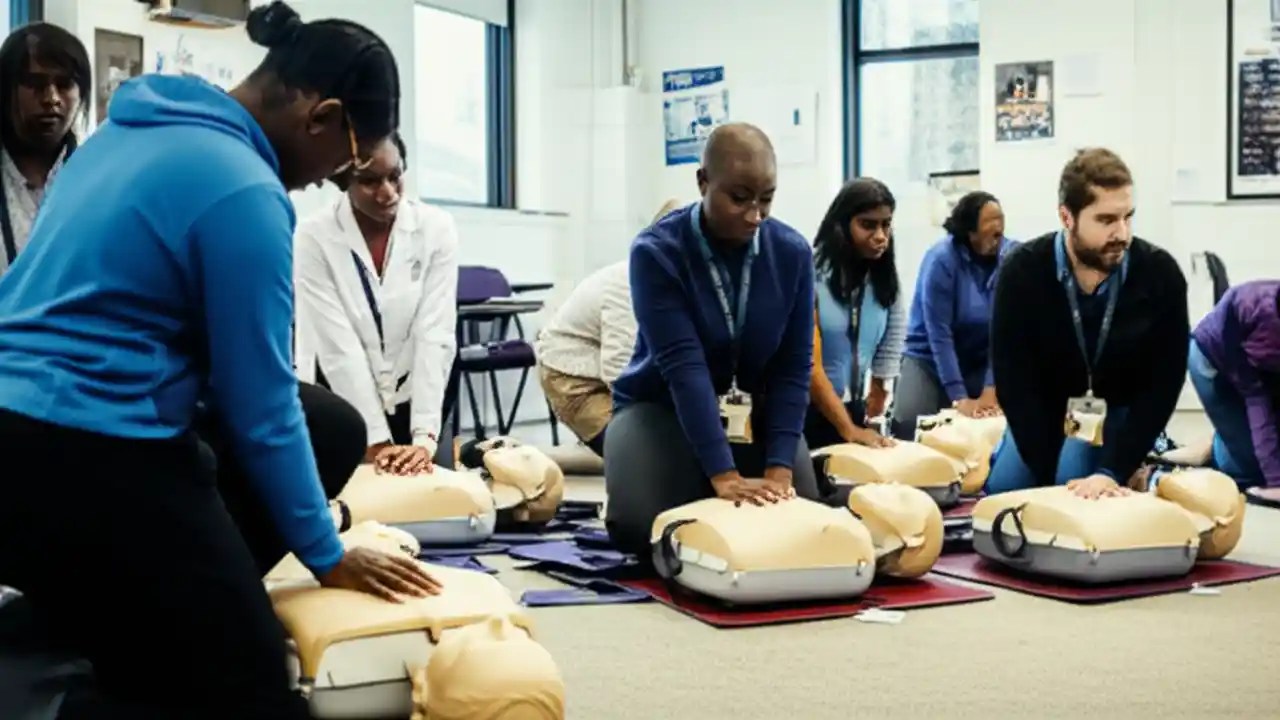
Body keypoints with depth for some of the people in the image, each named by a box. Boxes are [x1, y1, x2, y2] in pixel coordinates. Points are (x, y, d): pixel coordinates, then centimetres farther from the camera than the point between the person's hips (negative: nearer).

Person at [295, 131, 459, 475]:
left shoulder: (436, 228, -12)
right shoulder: (314, 238, -17)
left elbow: (435, 336, -17)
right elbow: (338, 347, -20)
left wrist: (425, 437, -25)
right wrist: (377, 443, -25)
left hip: (415, 400, 2)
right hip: (344, 403, -1)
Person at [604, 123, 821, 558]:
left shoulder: (793, 252, -10)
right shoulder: (656, 252, -21)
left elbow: (792, 366, -11)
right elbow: (683, 366, -29)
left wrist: (779, 468, -23)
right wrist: (724, 475, -37)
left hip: (755, 411, 3)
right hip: (662, 406, -3)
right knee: (642, 528, -26)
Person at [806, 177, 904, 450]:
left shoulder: (885, 279, 2)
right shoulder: (813, 272, -15)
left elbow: (888, 353, 10)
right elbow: (808, 363, -17)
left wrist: (872, 417, 8)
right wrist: (848, 429, -18)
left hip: (851, 409, 5)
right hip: (804, 412, -5)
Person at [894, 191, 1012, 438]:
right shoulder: (941, 259, -18)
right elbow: (939, 334, -21)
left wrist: (991, 390, -20)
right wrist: (959, 399, -25)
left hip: (982, 365, 2)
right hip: (929, 361, -2)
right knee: (909, 426, -18)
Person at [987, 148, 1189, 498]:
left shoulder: (1160, 274, -23)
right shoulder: (1022, 272, -24)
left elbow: (1162, 385, -18)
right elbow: (1014, 383, -20)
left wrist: (1113, 472, -27)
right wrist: (1052, 479, -24)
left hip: (1121, 411, -1)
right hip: (1041, 411, 2)